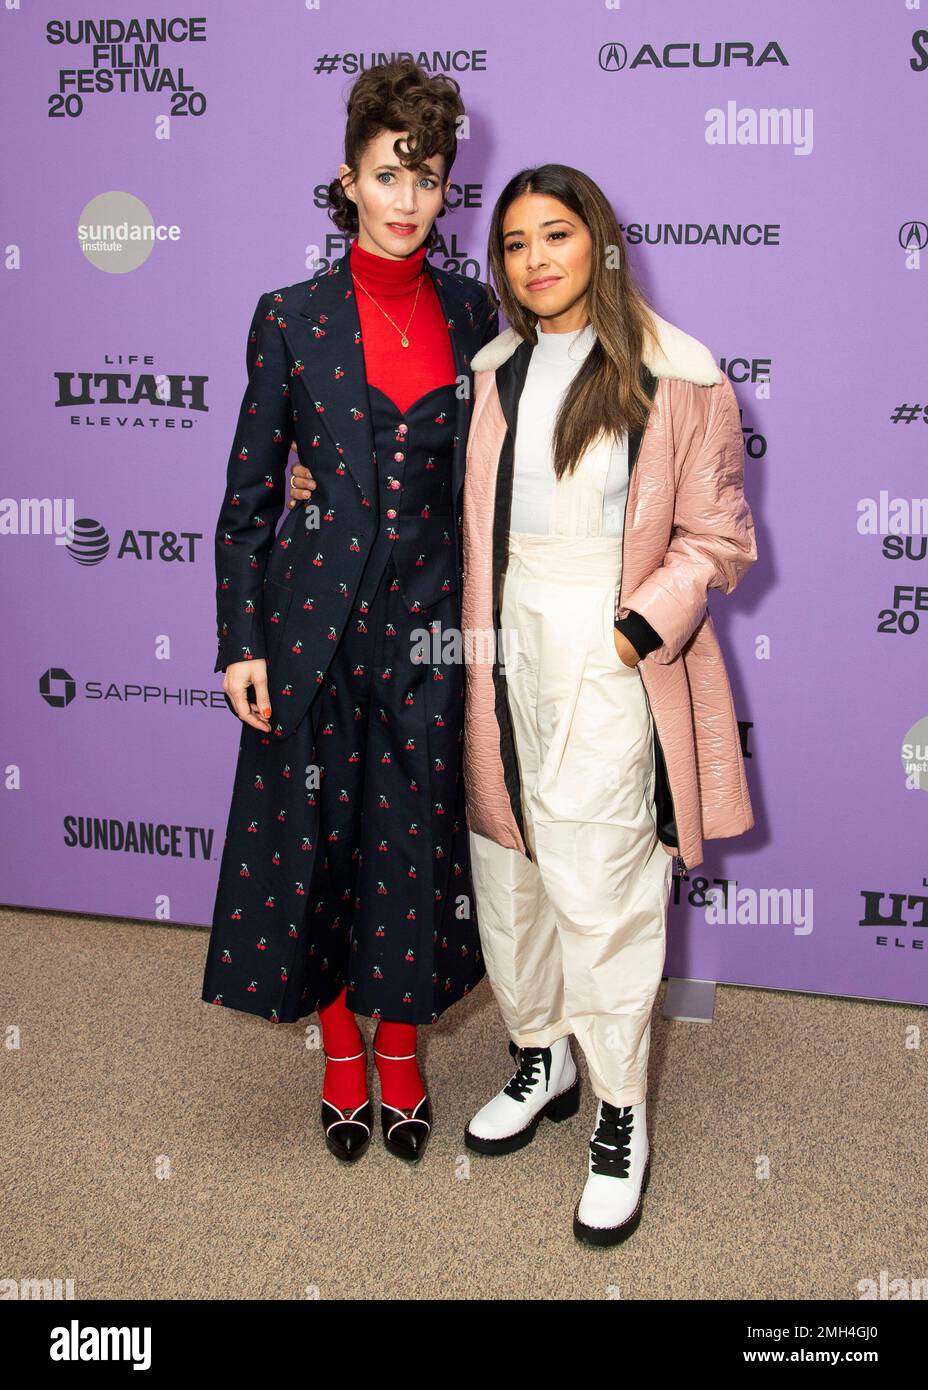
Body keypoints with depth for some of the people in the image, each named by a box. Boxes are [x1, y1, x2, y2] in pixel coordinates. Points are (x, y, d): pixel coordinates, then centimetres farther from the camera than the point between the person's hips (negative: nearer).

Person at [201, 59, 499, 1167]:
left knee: (416, 839, 8)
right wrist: (239, 643, -4)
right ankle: (340, 1052, 29)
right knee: (314, 832, 7)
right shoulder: (293, 319, -1)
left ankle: (400, 1050, 30)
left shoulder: (470, 314, 5)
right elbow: (249, 494, 0)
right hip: (316, 617, -1)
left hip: (434, 618, 2)